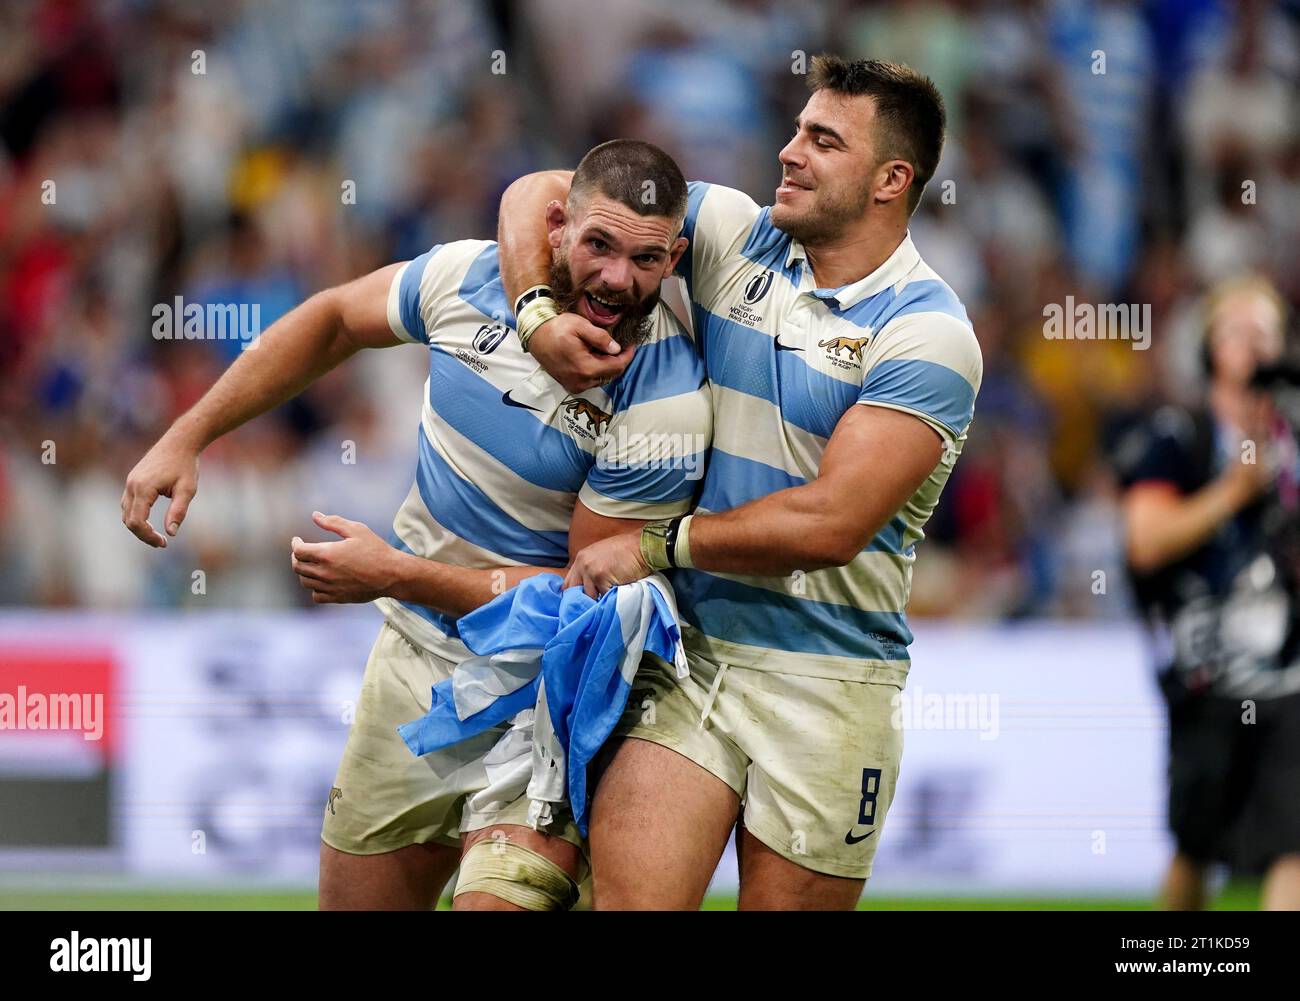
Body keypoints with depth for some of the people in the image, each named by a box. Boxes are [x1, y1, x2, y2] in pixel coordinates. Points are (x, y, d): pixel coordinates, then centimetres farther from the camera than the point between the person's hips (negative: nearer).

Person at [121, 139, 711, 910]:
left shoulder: (667, 402, -22)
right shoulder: (470, 277, -7)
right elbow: (334, 321, 13)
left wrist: (394, 576, -17)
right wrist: (186, 439, 9)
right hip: (414, 656, 5)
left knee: (501, 901, -26)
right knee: (354, 901, 13)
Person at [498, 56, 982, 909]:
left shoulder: (927, 333, -10)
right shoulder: (735, 236, 6)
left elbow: (831, 524, -18)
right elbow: (542, 193, 11)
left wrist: (659, 545, -11)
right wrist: (537, 312, -8)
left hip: (826, 684, -3)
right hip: (687, 648, 3)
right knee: (626, 897, -13)